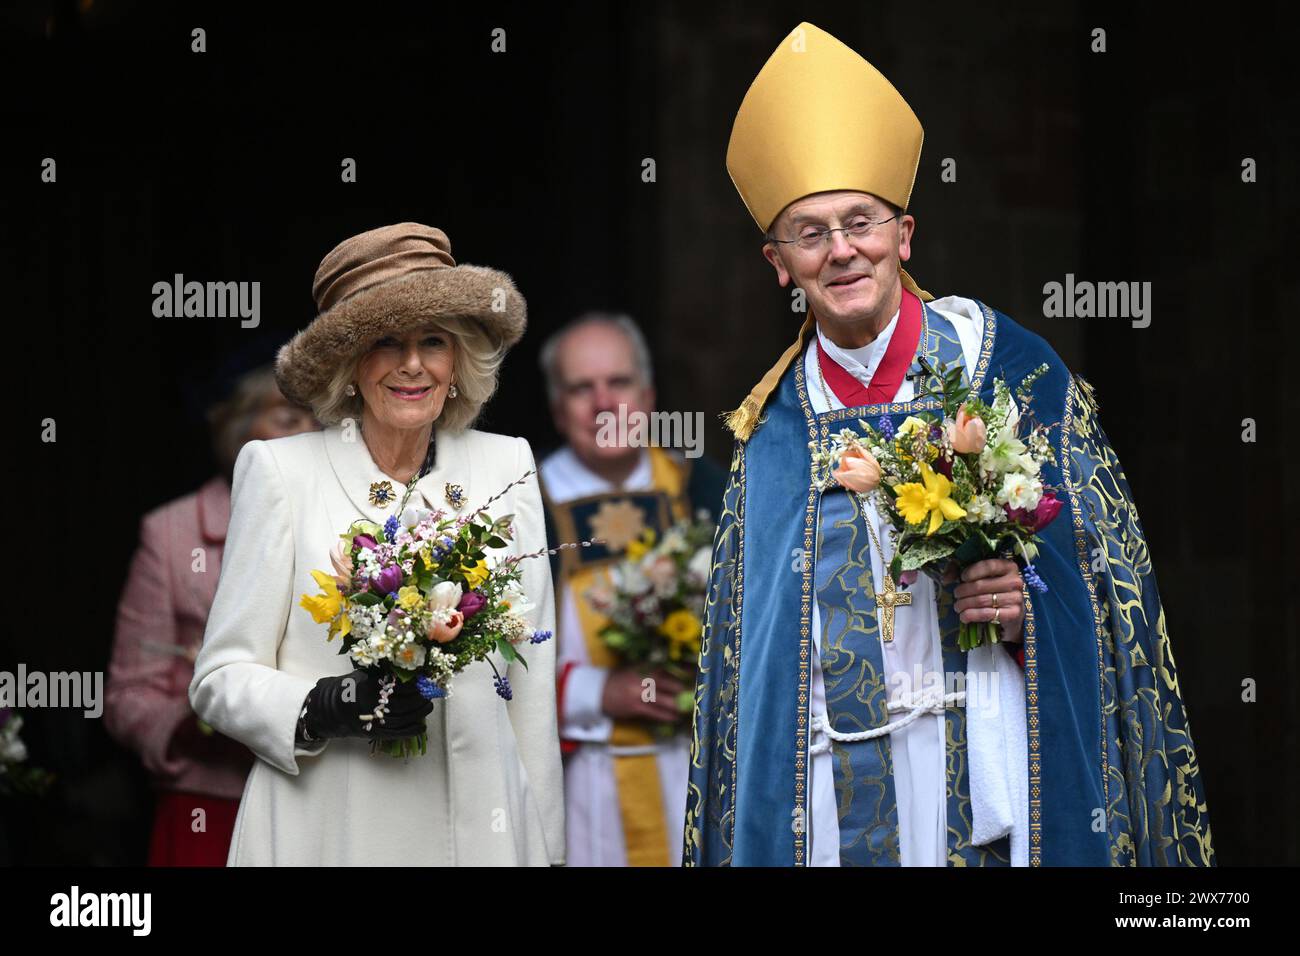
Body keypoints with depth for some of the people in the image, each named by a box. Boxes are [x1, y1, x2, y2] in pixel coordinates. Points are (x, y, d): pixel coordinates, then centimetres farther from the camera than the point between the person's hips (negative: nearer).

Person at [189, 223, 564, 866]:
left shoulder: (506, 467, 6)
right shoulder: (280, 470, -2)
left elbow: (531, 680, 7)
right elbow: (221, 679, -2)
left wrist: (543, 846, 4)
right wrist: (328, 706, -19)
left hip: (476, 831, 2)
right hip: (324, 831, -2)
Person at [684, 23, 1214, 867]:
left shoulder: (1008, 365, 1)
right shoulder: (772, 428, 9)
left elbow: (1113, 564, 4)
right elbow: (743, 638, 13)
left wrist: (1034, 600, -15)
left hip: (993, 767, -2)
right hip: (831, 790, 2)